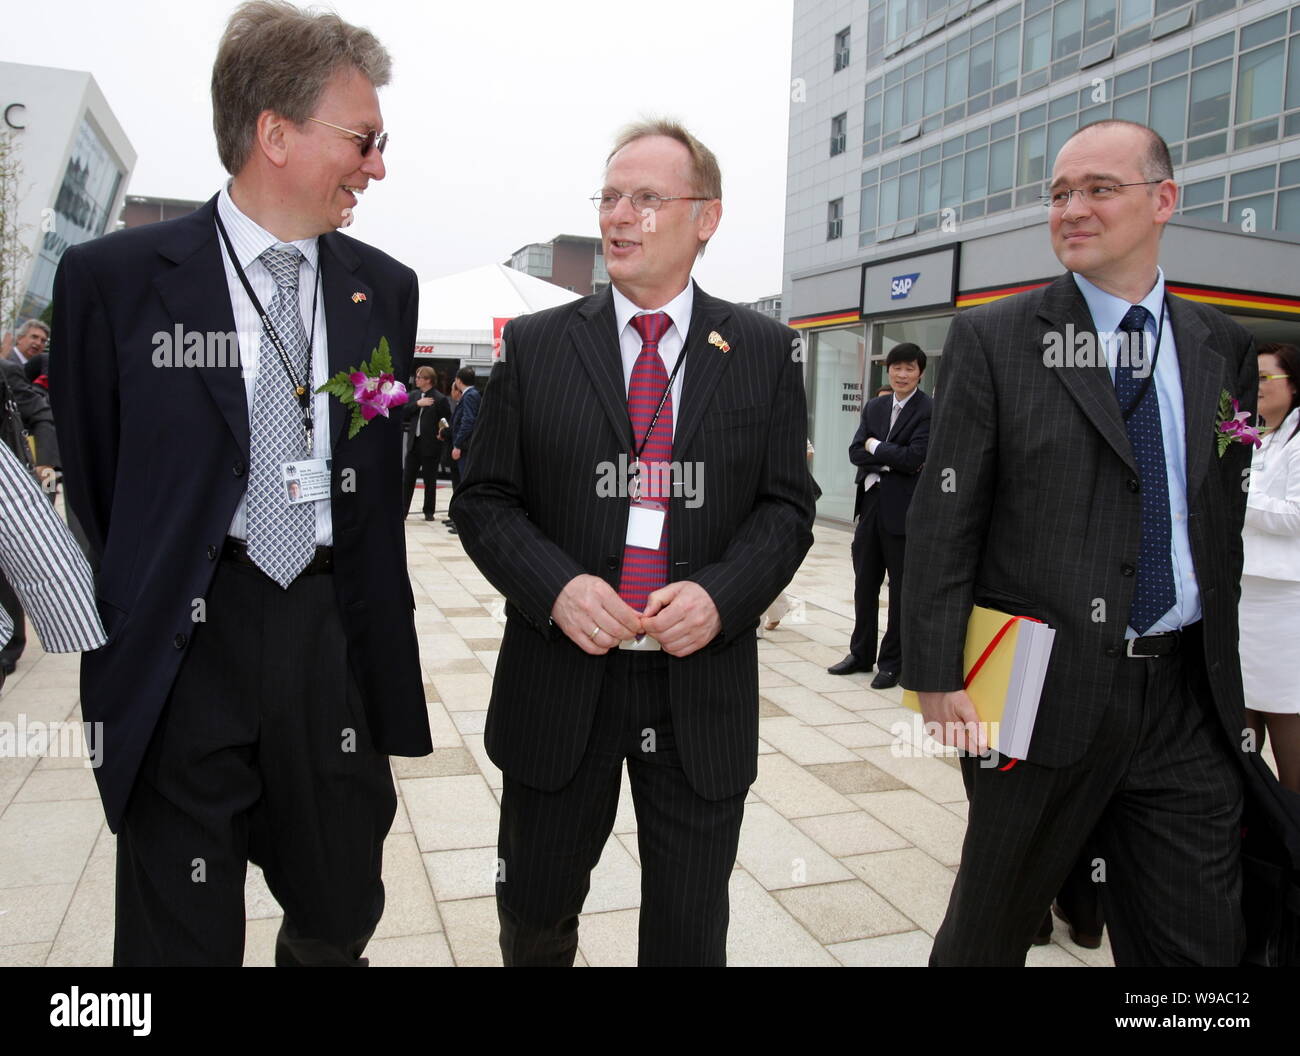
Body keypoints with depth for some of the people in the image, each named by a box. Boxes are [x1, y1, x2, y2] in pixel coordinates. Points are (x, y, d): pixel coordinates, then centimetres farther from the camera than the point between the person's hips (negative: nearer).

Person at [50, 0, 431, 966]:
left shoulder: (385, 289, 6)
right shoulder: (115, 279, -4)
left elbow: (382, 485, 8)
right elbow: (84, 487, 1)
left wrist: (385, 676, 7)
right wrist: (112, 673, 1)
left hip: (330, 640, 3)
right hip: (184, 647, -2)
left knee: (342, 919, 18)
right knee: (184, 935, 12)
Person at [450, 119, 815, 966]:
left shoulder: (765, 351, 3)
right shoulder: (535, 345, 3)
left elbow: (788, 505, 2)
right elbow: (485, 500, 2)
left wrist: (721, 593, -16)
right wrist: (557, 588, -16)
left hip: (703, 684, 0)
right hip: (561, 679, 1)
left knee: (691, 932, 16)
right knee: (534, 914, 19)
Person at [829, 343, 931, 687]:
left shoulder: (929, 410, -7)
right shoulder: (874, 407, 11)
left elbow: (914, 458, -18)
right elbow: (855, 452, 1)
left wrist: (875, 447, -7)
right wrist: (890, 461, -13)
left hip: (904, 509, -6)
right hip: (870, 503, 6)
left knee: (901, 588, 6)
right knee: (865, 583, 13)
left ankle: (892, 662, 17)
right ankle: (861, 653, 27)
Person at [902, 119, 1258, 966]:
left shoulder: (1224, 348, 9)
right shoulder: (993, 340, -4)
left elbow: (1225, 519, 13)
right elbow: (945, 518, -8)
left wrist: (1226, 669, 11)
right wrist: (936, 676, -13)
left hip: (1189, 698, 4)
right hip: (1046, 692, -3)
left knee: (1202, 938, 13)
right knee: (992, 926, 14)